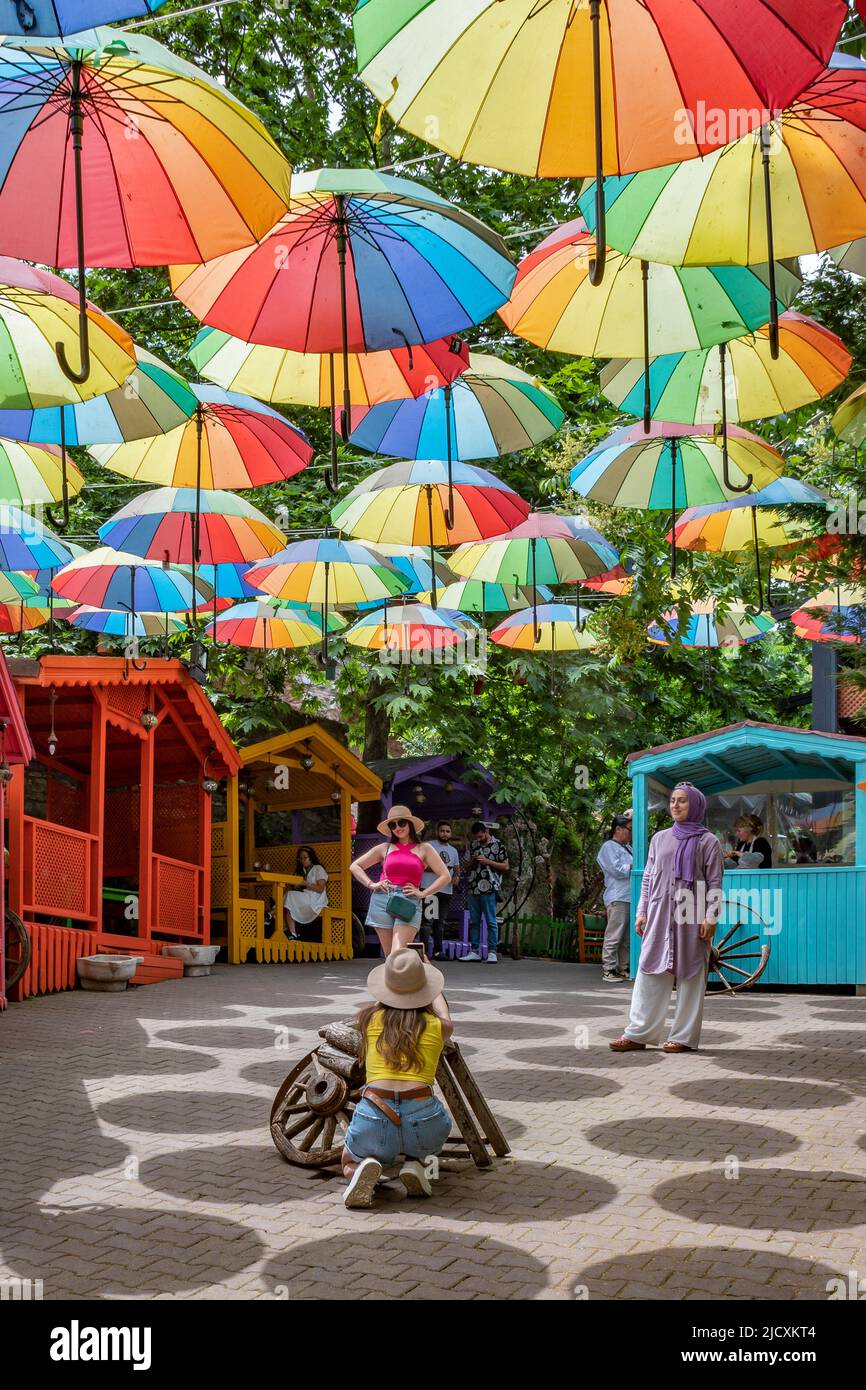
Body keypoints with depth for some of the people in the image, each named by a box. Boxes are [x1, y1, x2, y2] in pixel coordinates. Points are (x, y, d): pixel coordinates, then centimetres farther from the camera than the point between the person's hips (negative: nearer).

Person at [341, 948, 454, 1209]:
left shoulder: (369, 1019, 11)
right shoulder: (438, 1026, 10)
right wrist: (432, 990, 55)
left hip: (373, 1118, 0)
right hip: (423, 1120, 0)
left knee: (349, 1162, 33)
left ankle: (363, 1168, -2)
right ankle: (416, 1163, 8)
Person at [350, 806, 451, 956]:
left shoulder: (424, 849, 11)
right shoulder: (385, 848, 14)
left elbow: (445, 876, 7)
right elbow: (355, 866, 18)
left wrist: (423, 893, -2)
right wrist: (371, 884, 4)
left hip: (409, 904, -3)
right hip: (382, 901, 3)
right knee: (389, 957, 0)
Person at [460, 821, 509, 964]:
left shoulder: (497, 845, 0)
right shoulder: (473, 845, 14)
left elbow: (505, 867, -1)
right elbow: (465, 866, 20)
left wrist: (487, 861, -12)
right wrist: (473, 862, -3)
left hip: (488, 888, -5)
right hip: (473, 888, 5)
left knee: (491, 921, -4)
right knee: (473, 921, 6)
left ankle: (492, 952, -2)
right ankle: (474, 951, 11)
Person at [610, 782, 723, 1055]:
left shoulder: (707, 842, 3)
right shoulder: (660, 839, 14)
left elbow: (715, 882, -2)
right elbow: (648, 878, 14)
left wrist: (710, 918, -10)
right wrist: (642, 912, 7)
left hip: (691, 917, -4)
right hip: (660, 915, 4)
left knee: (690, 975, 0)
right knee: (650, 972, 0)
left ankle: (684, 1037, 5)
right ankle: (638, 1034, 0)